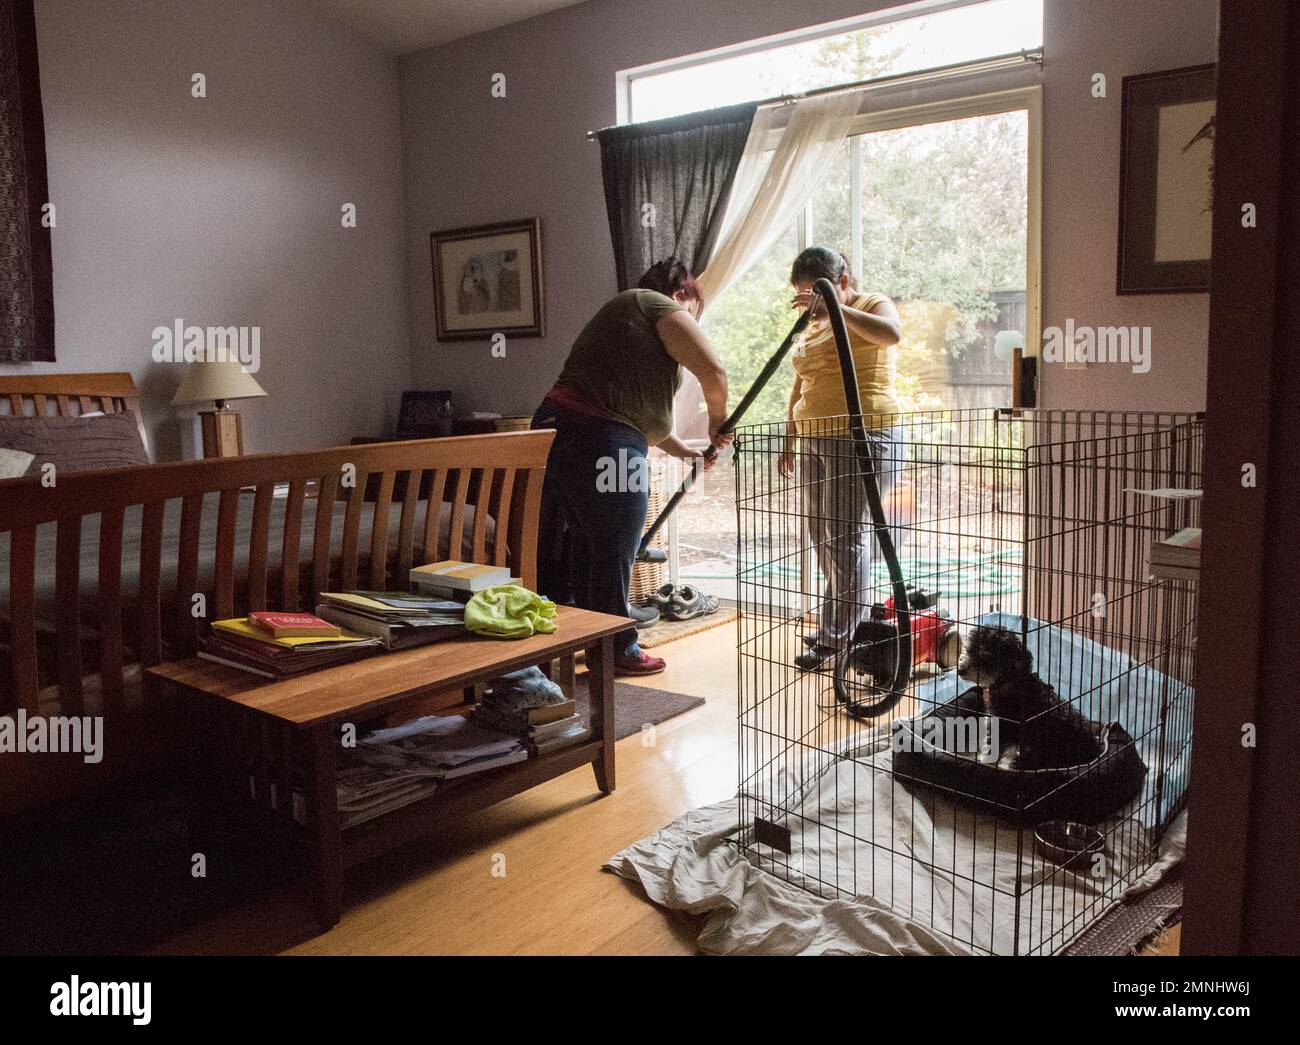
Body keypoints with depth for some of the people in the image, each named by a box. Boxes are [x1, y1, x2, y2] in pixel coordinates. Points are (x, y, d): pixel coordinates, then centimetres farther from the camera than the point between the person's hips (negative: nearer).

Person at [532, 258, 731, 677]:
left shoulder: (622, 310, 30)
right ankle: (616, 650, 15)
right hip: (599, 442, -10)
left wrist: (681, 450, 38)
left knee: (586, 544, 19)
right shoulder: (661, 307, 1)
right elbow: (713, 370, -10)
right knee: (613, 550, 2)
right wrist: (717, 420, 8)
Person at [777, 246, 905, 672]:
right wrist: (790, 440, 20)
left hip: (863, 437, -8)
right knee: (822, 537, 10)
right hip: (817, 440, 8)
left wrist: (835, 308, -31)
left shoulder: (872, 305, -3)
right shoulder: (812, 325, 20)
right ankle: (837, 625, 21)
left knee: (847, 535, -8)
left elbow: (891, 333, -27)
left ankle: (839, 638, -3)